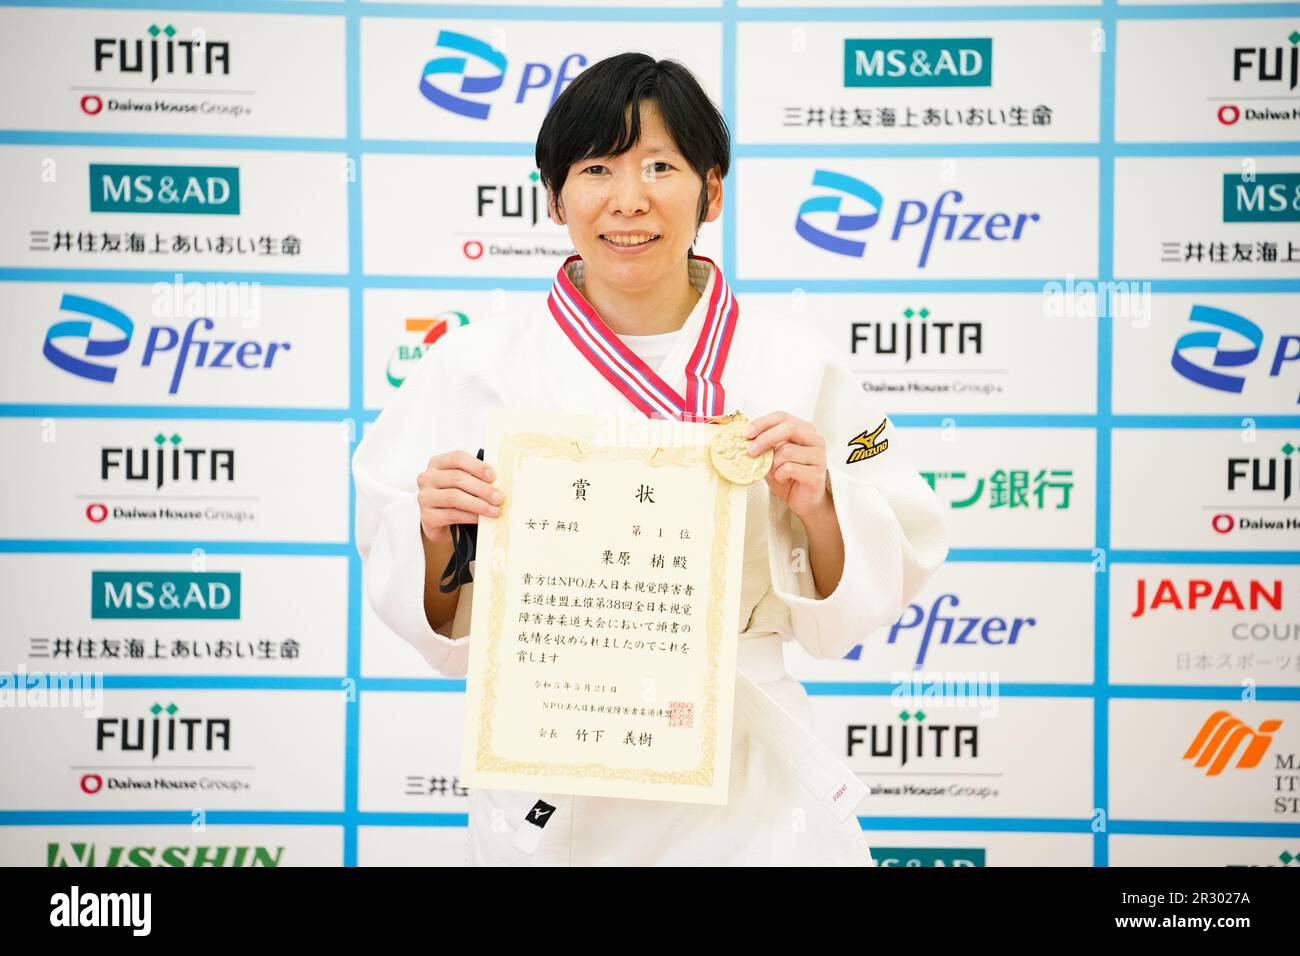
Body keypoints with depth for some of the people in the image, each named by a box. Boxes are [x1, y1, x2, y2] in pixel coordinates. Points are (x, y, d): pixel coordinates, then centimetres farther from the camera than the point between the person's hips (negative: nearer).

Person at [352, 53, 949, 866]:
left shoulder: (797, 368, -6)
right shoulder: (478, 367, -6)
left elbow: (862, 596, 1)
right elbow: (436, 613, 1)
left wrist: (819, 506, -17)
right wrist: (436, 536, -19)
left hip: (743, 795, 0)